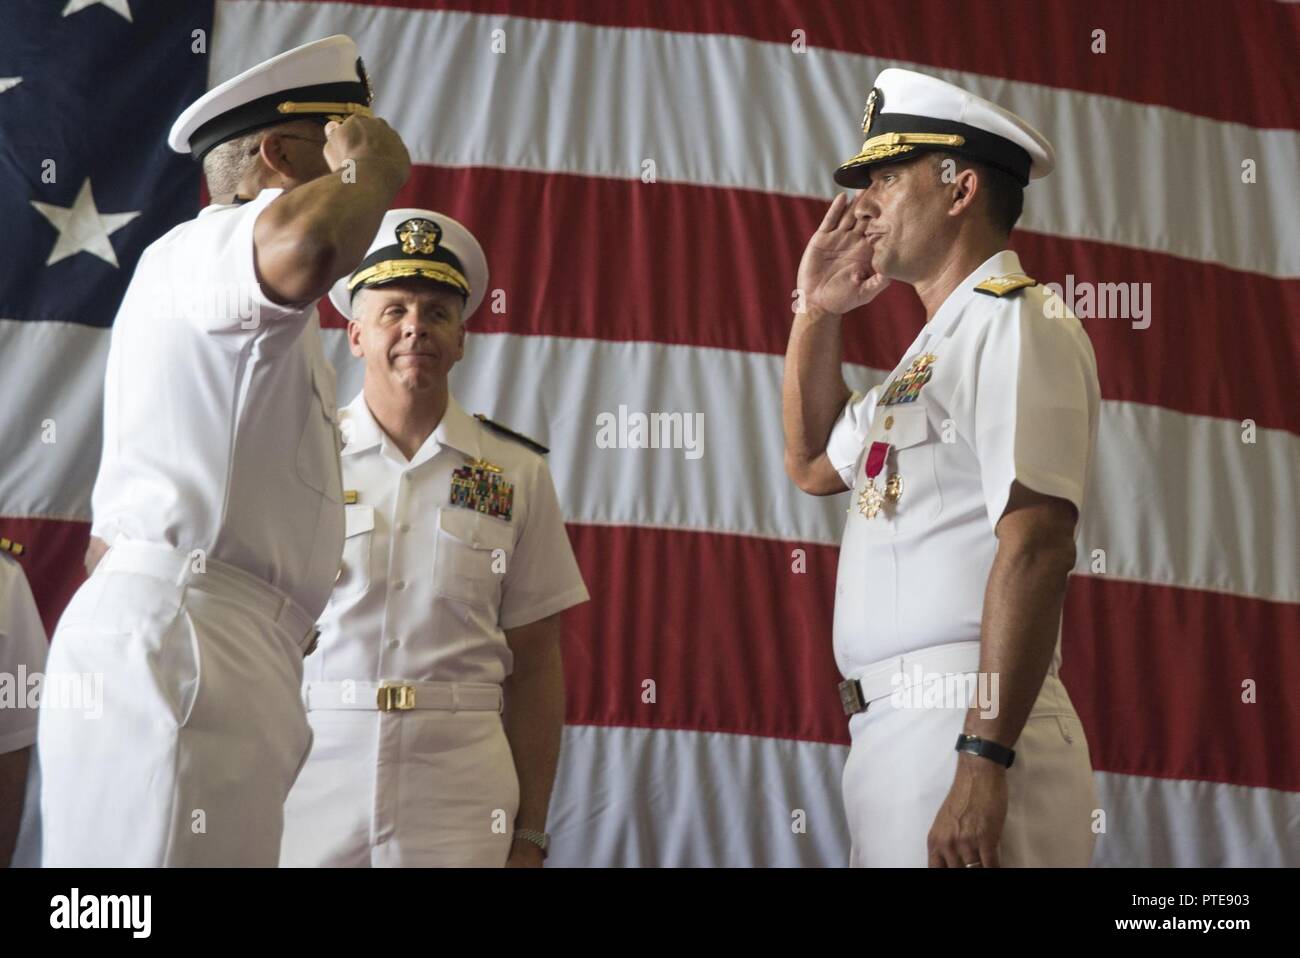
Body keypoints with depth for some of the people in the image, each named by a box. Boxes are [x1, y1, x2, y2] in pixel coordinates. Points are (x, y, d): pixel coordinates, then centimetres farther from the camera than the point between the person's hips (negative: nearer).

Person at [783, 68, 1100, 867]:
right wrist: (818, 313, 22)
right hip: (896, 728, 9)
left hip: (967, 726, -9)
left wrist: (983, 762, -26)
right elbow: (815, 466, 32)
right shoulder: (940, 347, 20)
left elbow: (1036, 547, -19)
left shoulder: (1014, 322, -8)